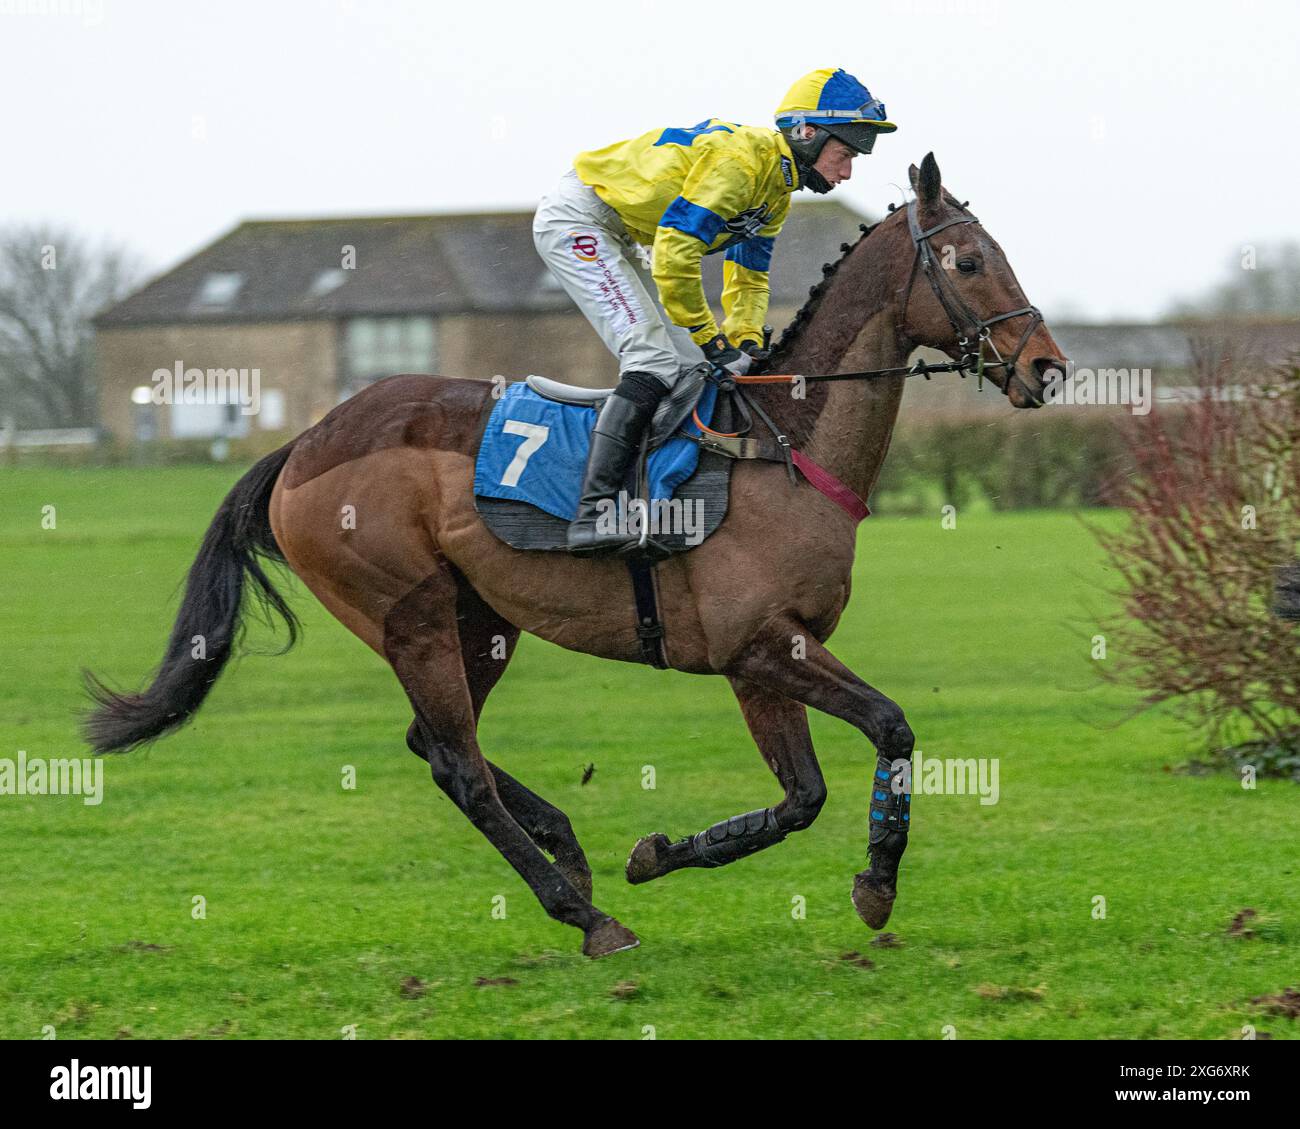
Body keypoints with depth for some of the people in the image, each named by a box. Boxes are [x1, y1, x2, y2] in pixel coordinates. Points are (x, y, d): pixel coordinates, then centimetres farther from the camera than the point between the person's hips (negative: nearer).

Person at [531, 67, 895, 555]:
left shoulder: (776, 191, 6)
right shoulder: (739, 159, -26)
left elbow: (748, 279, 14)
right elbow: (674, 255, -29)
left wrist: (747, 343, -4)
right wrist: (711, 340, -21)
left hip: (619, 239, 11)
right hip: (574, 218, -11)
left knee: (691, 368, 7)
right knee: (654, 360, -21)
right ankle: (592, 513, -28)